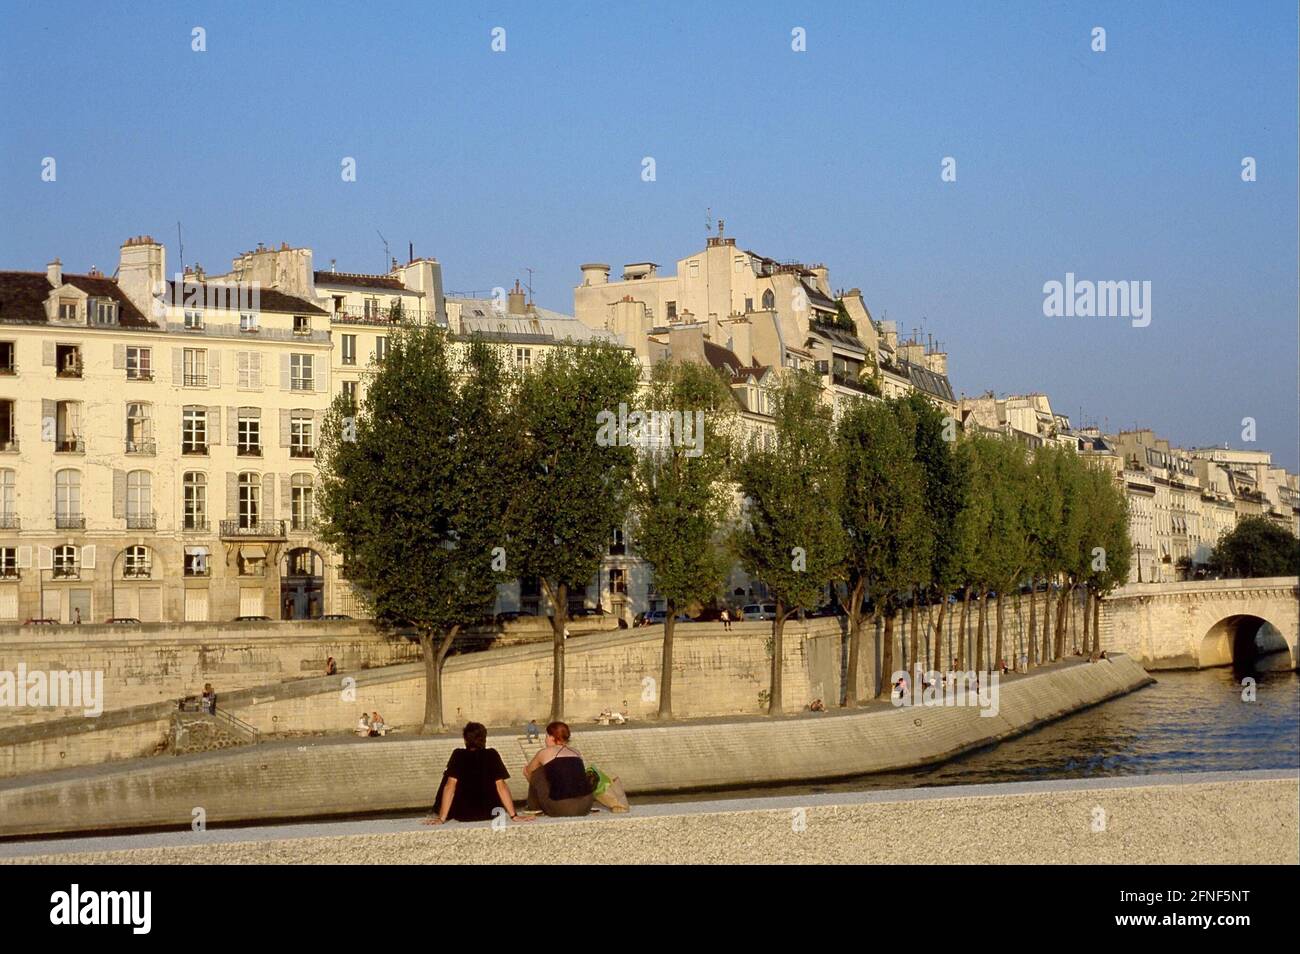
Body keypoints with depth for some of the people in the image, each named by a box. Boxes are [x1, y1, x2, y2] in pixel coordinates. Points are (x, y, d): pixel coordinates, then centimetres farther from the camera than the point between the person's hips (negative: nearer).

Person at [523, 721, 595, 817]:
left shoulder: (545, 753, 6)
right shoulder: (576, 752, 17)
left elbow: (527, 770, 26)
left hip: (561, 809, -5)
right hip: (585, 807, 5)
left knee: (538, 772, 16)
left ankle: (534, 807, 27)